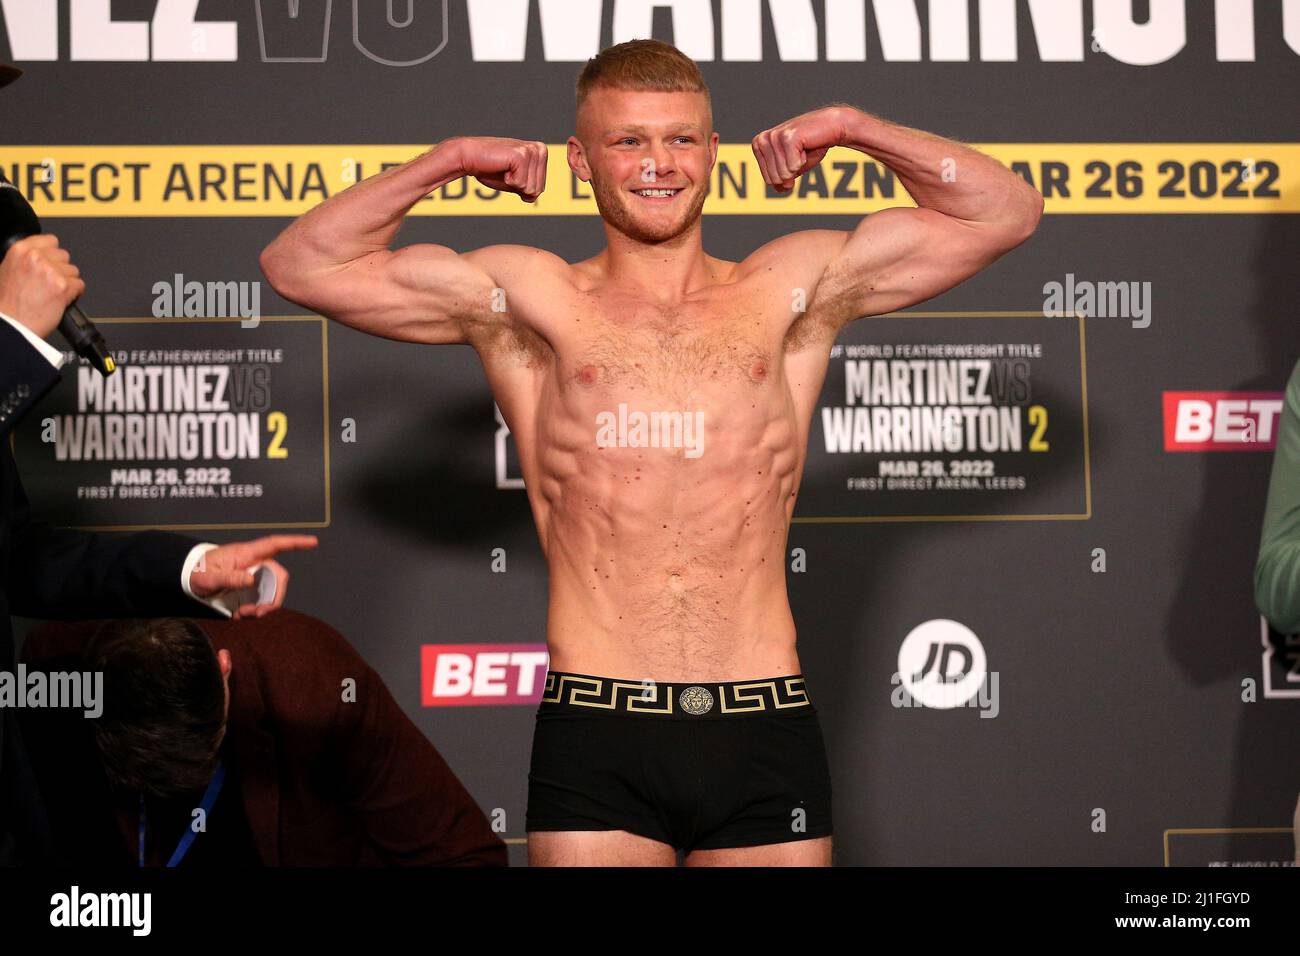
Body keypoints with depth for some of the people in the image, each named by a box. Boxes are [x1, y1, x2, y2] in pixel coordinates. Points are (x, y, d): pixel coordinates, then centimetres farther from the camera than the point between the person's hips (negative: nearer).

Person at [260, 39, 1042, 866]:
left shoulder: (791, 290, 13)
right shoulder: (530, 302, 10)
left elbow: (1006, 213, 16)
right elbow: (300, 266, 8)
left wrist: (851, 129, 14)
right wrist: (450, 161, 10)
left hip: (768, 733, 1)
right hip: (599, 739, -1)